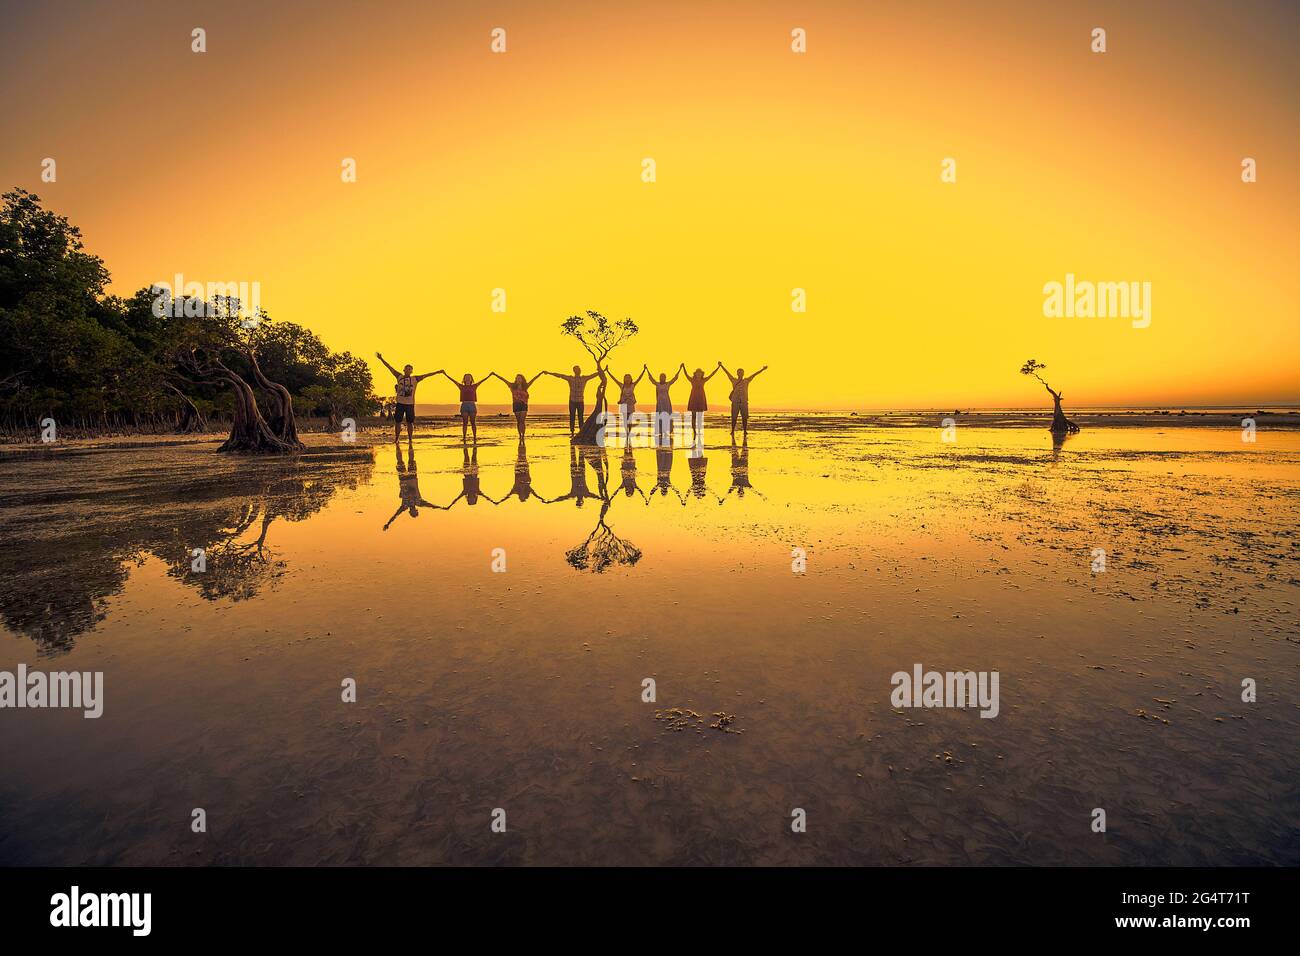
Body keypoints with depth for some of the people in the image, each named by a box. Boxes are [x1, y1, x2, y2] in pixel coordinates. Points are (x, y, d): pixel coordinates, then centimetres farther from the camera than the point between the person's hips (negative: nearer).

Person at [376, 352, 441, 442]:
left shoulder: (415, 379, 5)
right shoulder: (399, 377, 7)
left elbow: (426, 375, 2)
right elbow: (389, 367, 7)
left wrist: (438, 372, -1)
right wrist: (381, 359, 4)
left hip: (410, 404, -1)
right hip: (400, 403, 1)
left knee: (409, 422, 4)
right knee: (397, 421, 3)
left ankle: (410, 440, 13)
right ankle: (396, 439, 13)